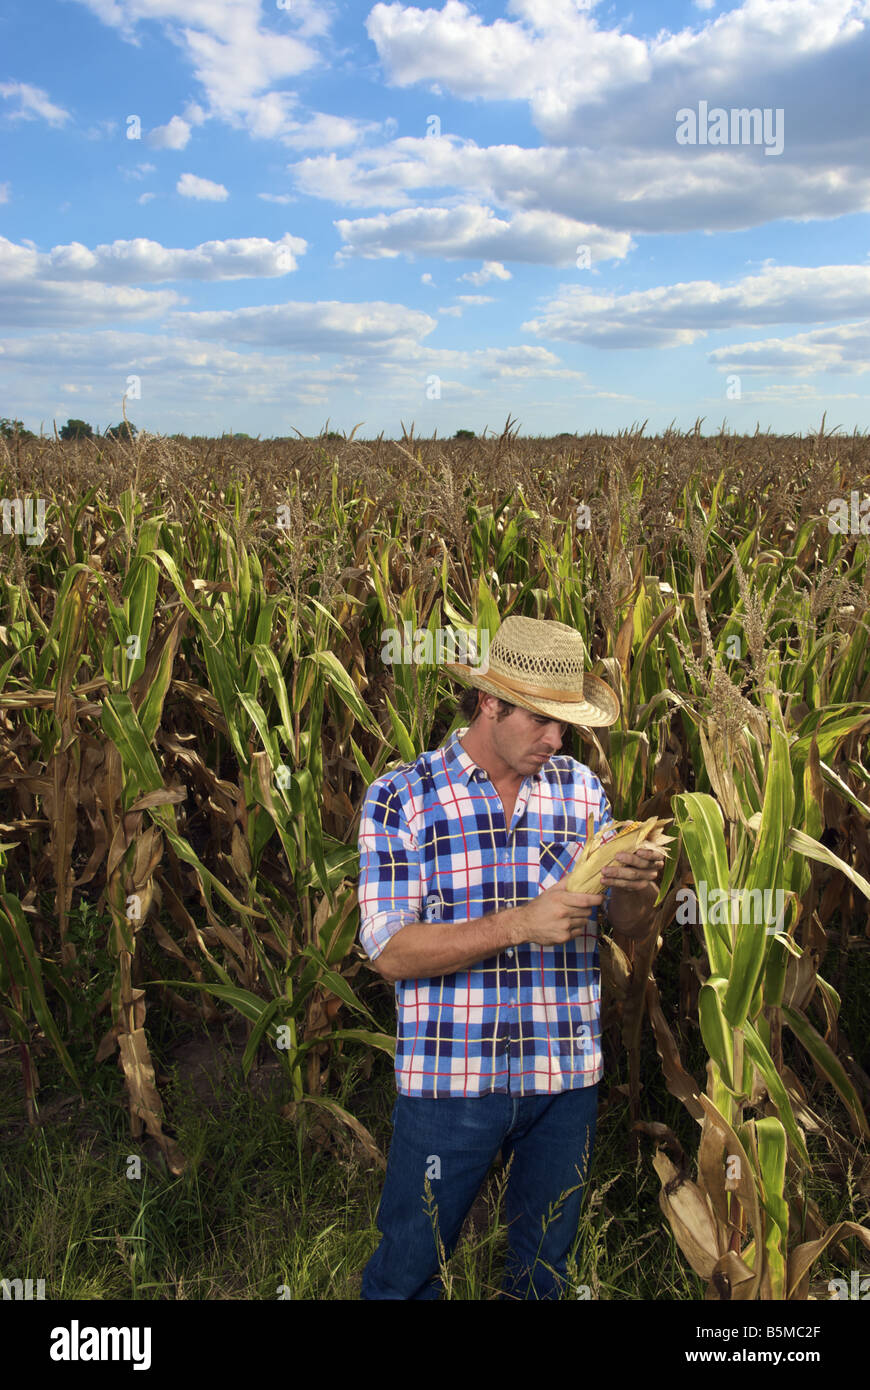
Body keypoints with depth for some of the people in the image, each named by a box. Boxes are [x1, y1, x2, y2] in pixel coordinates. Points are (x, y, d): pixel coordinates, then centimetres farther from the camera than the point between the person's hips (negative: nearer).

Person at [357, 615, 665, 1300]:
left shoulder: (581, 789, 3)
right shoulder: (402, 797, -8)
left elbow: (633, 927, 7)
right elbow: (391, 952, -15)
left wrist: (635, 885, -17)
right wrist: (521, 923, -24)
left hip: (566, 1078, 4)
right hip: (450, 1080, -3)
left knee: (545, 1268, 21)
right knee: (407, 1271, 13)